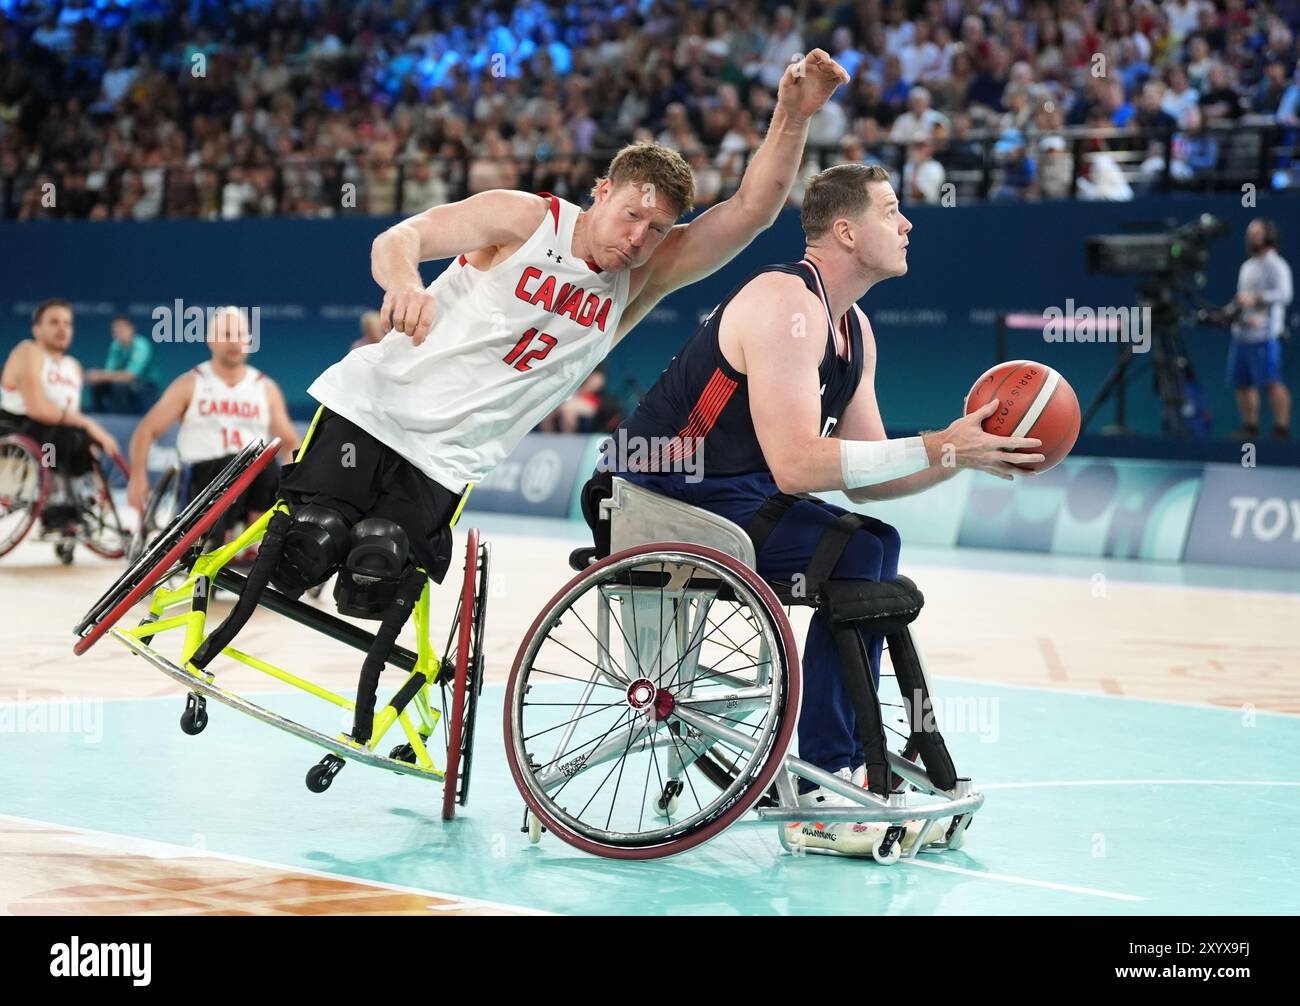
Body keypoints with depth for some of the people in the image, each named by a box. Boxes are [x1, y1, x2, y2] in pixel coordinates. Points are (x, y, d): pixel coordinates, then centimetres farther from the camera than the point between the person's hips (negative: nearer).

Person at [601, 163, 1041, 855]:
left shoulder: (852, 330, 12)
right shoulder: (786, 305, -19)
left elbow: (863, 479, 10)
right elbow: (796, 466, -29)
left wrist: (965, 454, -5)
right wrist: (940, 449, -25)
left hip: (727, 488, 11)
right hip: (665, 495, -11)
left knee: (874, 544, 14)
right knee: (858, 556, -19)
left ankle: (861, 764, 15)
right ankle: (825, 786, -15)